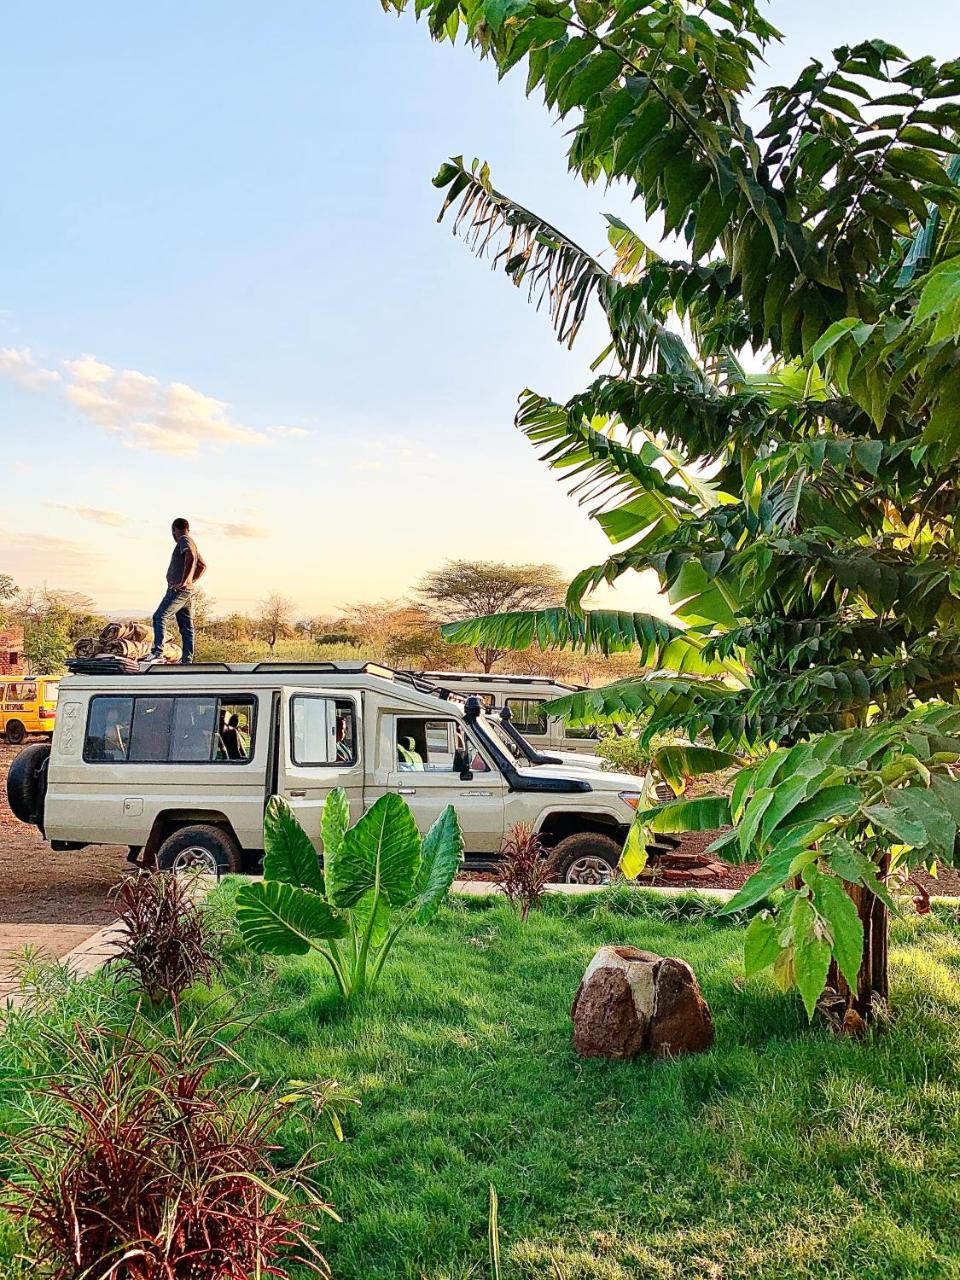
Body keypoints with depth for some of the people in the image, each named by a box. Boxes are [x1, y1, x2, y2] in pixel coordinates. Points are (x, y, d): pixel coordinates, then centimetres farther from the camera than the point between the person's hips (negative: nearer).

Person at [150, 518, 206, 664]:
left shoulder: (184, 540, -6)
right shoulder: (191, 543, 23)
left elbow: (190, 558, -25)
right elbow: (203, 566, 31)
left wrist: (183, 581, -24)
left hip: (179, 590, -9)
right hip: (188, 591, 9)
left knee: (159, 617, -10)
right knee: (186, 627, 5)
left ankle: (158, 651, -19)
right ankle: (187, 660, 4)